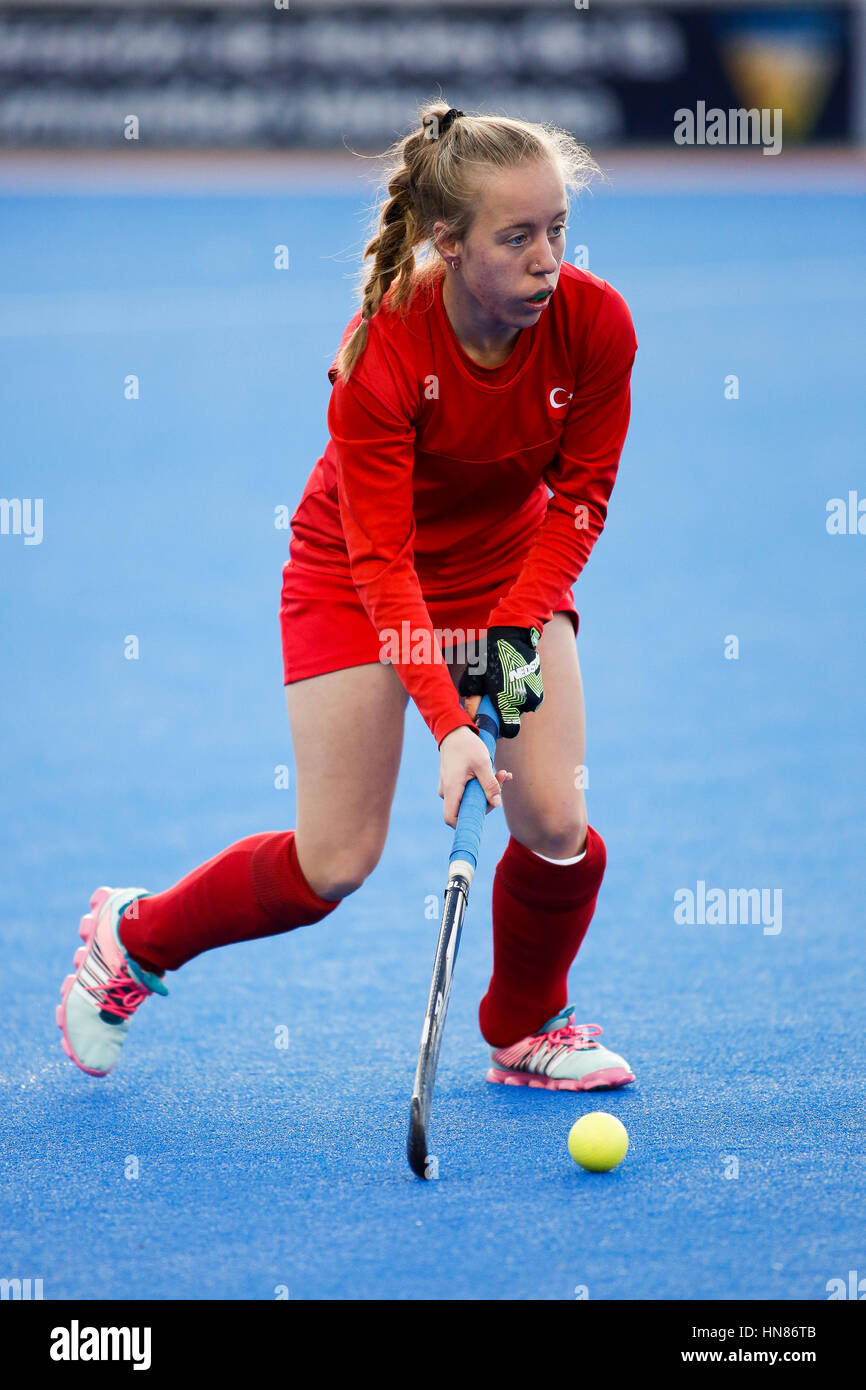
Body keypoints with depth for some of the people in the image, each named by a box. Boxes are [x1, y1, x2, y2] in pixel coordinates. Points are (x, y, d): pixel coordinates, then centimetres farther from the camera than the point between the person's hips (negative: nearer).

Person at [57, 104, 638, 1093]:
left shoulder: (595, 325, -24)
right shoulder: (381, 351, -33)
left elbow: (579, 493, -11)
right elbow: (383, 557, -32)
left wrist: (519, 628, -25)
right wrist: (448, 725, -41)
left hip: (514, 571, 3)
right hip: (354, 575, -3)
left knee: (556, 828, -11)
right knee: (335, 863, -6)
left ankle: (526, 1030, 18)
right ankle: (130, 939, 21)